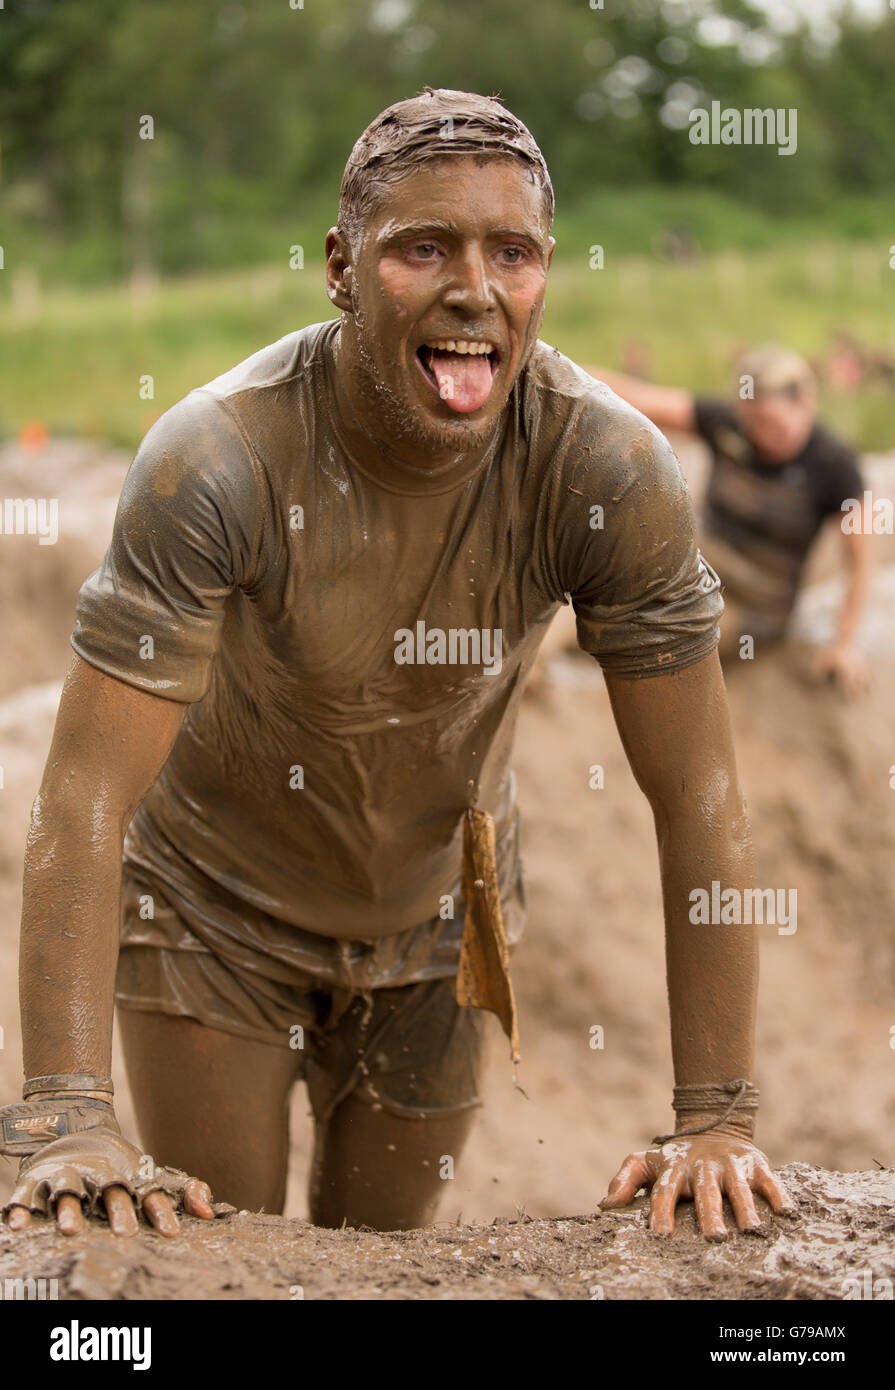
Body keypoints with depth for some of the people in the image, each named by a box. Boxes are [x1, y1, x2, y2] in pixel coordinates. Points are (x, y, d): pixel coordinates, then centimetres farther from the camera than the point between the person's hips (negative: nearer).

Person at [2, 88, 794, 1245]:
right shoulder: (219, 459, -33)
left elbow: (698, 798, -19)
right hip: (210, 909, -3)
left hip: (434, 920, 3)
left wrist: (717, 1122, -23)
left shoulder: (609, 470, -25)